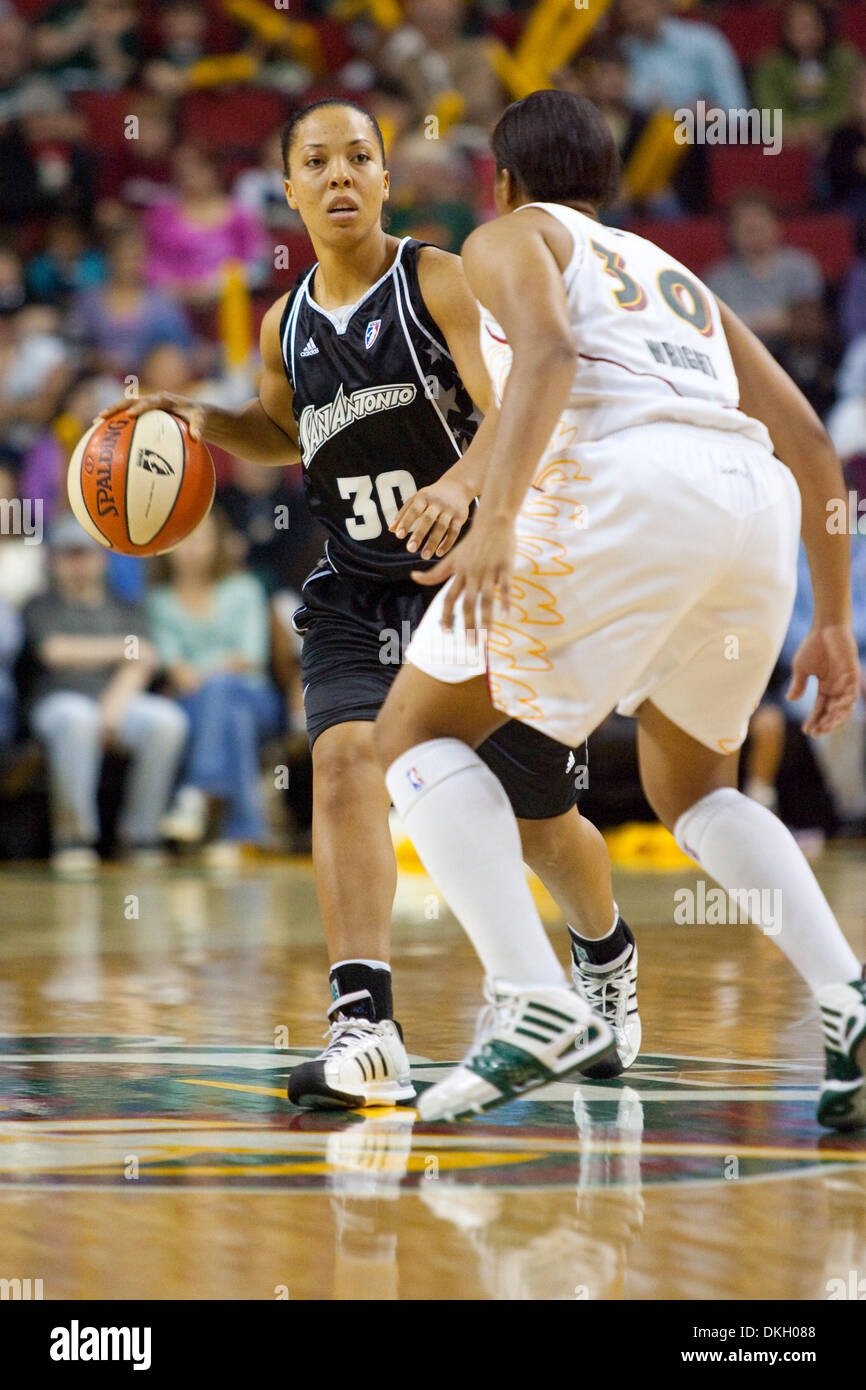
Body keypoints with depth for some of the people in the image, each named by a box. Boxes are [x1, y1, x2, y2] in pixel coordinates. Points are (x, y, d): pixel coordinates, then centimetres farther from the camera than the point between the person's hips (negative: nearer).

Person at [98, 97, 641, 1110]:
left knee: (539, 819, 9)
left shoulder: (440, 282, -12)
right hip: (361, 589, 4)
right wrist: (201, 423, 6)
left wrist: (460, 483, -45)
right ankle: (365, 1032, -30)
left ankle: (606, 961, 44)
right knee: (344, 758, -24)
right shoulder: (286, 325, 6)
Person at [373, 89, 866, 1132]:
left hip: (632, 481, -6)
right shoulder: (676, 275, 37)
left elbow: (549, 350, -6)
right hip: (759, 503, 6)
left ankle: (531, 1006, -12)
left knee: (417, 732, 7)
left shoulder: (509, 239, 19)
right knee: (689, 785, 28)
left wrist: (495, 520, -17)